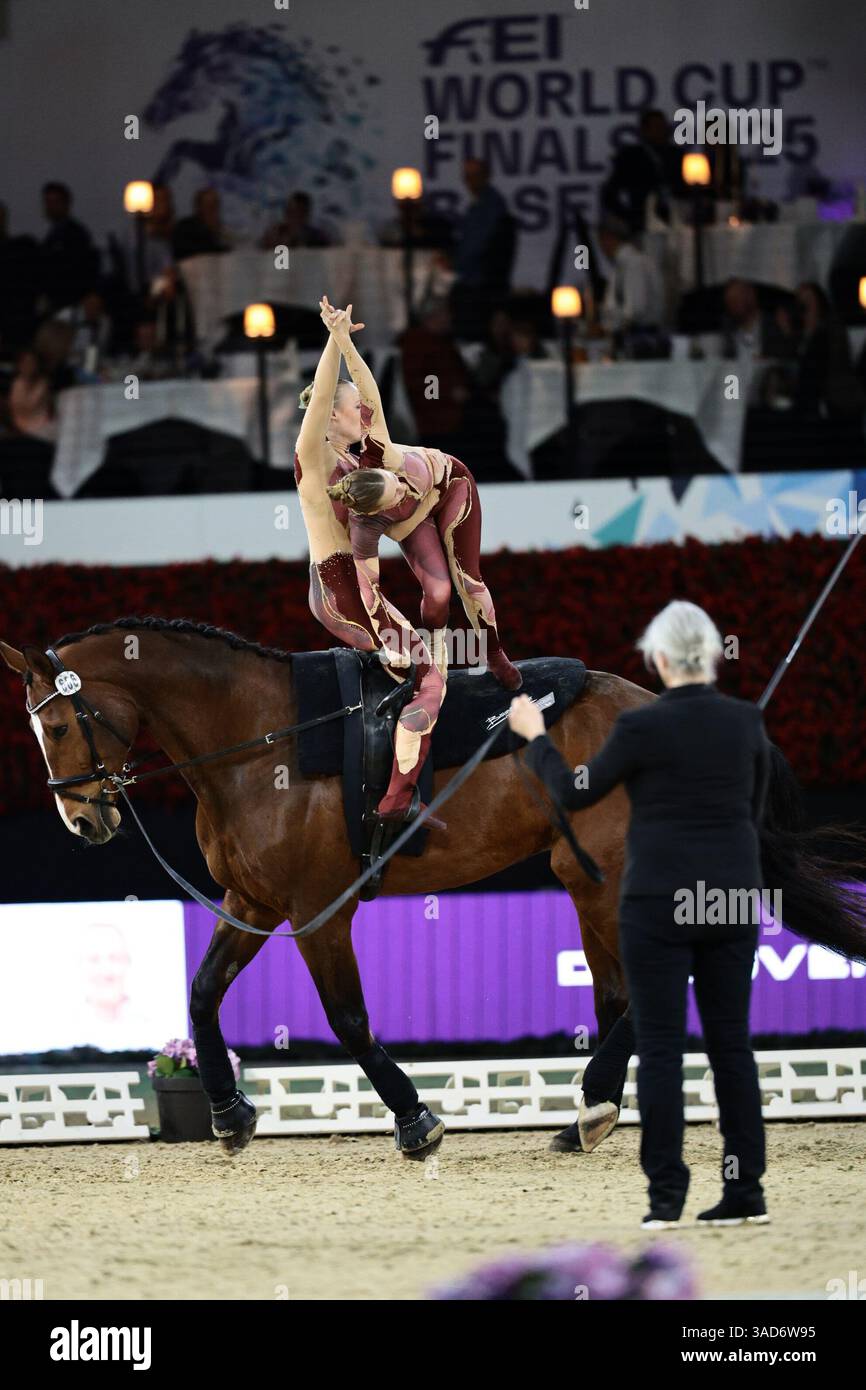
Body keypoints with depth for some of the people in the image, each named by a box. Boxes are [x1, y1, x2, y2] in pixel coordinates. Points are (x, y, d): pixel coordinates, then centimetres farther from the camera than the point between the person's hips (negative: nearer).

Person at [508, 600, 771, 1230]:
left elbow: (575, 793, 1)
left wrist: (535, 735, 15)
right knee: (732, 1042, 9)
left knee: (661, 1047, 0)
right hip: (732, 896, 4)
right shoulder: (747, 721, 1)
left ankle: (666, 1195, -2)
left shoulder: (643, 726, -12)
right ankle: (747, 1191, 8)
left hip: (660, 901, -4)